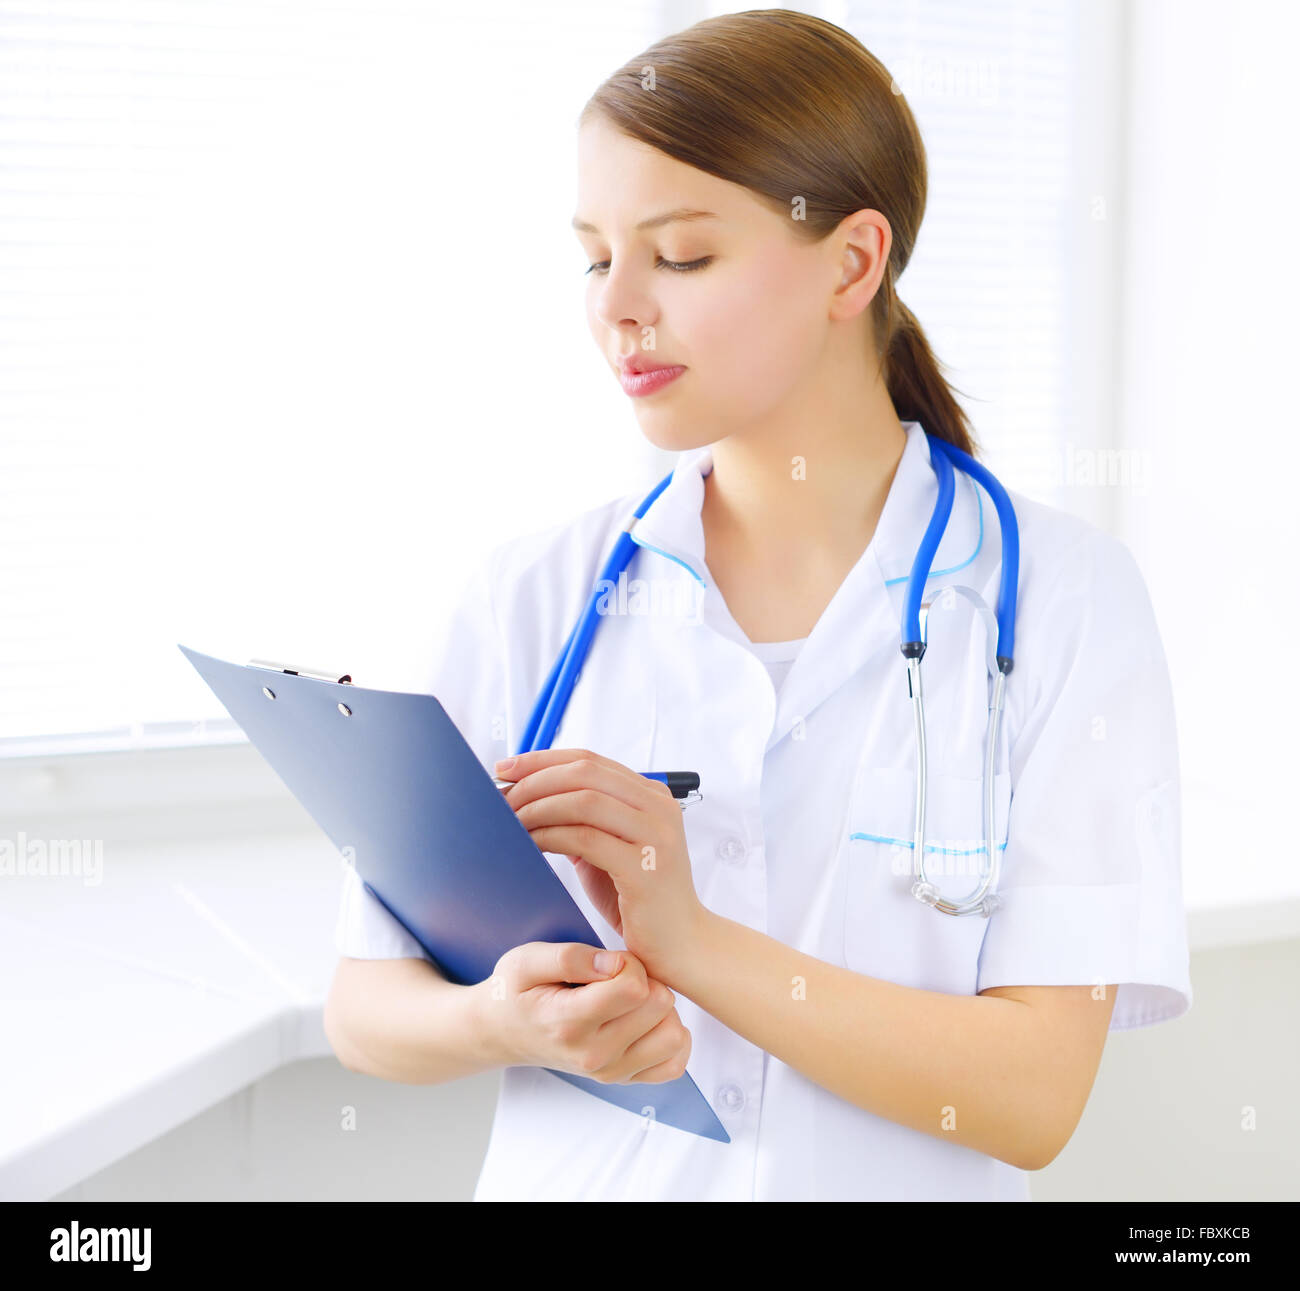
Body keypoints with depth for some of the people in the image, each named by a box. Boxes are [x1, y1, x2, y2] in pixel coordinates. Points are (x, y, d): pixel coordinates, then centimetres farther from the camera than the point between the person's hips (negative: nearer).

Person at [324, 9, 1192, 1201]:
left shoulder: (1064, 599, -6)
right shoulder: (535, 596, 0)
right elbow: (365, 1012, 1)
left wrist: (689, 936, -21)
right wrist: (505, 1022, -18)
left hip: (896, 1181, -1)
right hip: (568, 1177, 2)